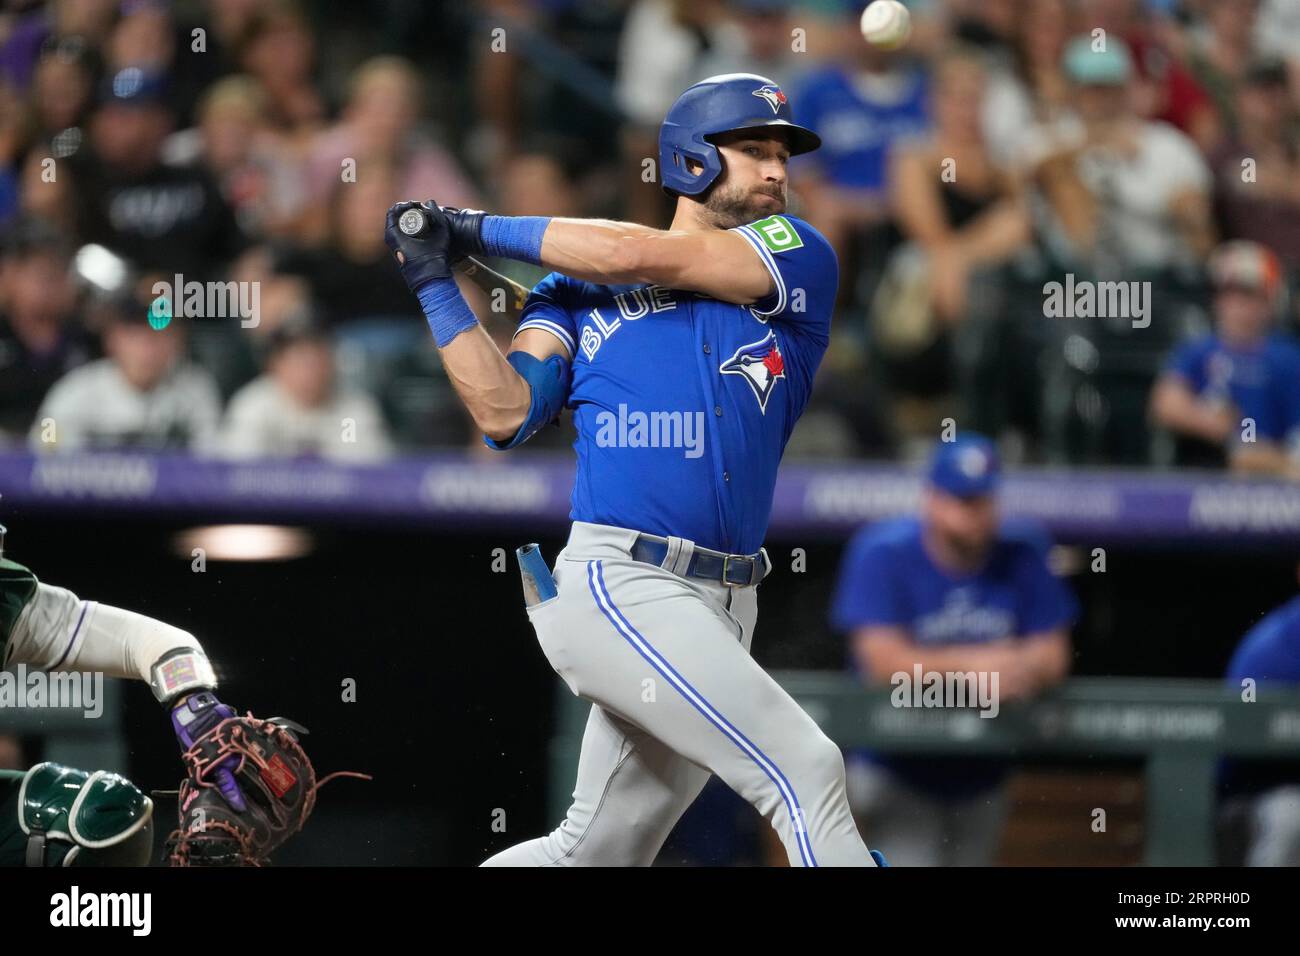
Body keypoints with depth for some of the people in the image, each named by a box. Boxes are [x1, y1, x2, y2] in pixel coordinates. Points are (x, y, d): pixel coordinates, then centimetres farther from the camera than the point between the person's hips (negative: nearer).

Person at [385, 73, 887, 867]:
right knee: (805, 771, -18)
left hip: (722, 613, 4)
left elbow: (641, 258, -3)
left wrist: (478, 228, 4)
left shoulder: (799, 258, 10)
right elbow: (506, 413, 0)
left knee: (594, 851, 12)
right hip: (619, 588, -4)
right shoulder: (578, 287, 10)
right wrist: (436, 283, -1)